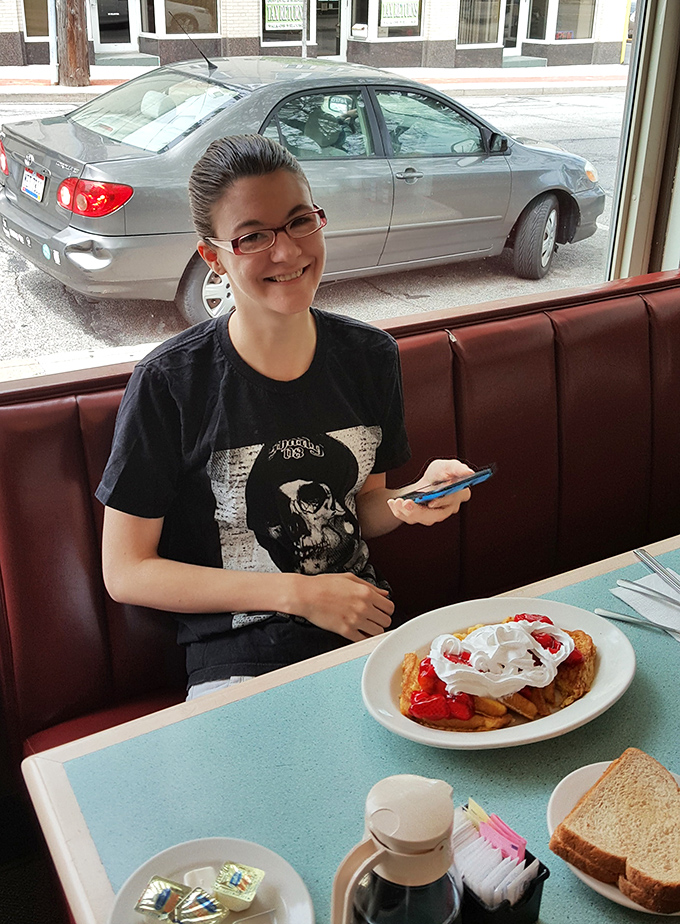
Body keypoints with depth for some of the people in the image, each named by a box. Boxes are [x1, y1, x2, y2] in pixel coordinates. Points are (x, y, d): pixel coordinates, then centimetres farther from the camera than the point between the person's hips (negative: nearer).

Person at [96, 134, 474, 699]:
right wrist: (301, 593, -13)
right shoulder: (168, 383, -12)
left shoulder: (371, 356, 1)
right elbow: (125, 572, -8)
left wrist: (411, 500, -11)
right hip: (237, 659, -3)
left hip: (367, 625, 4)